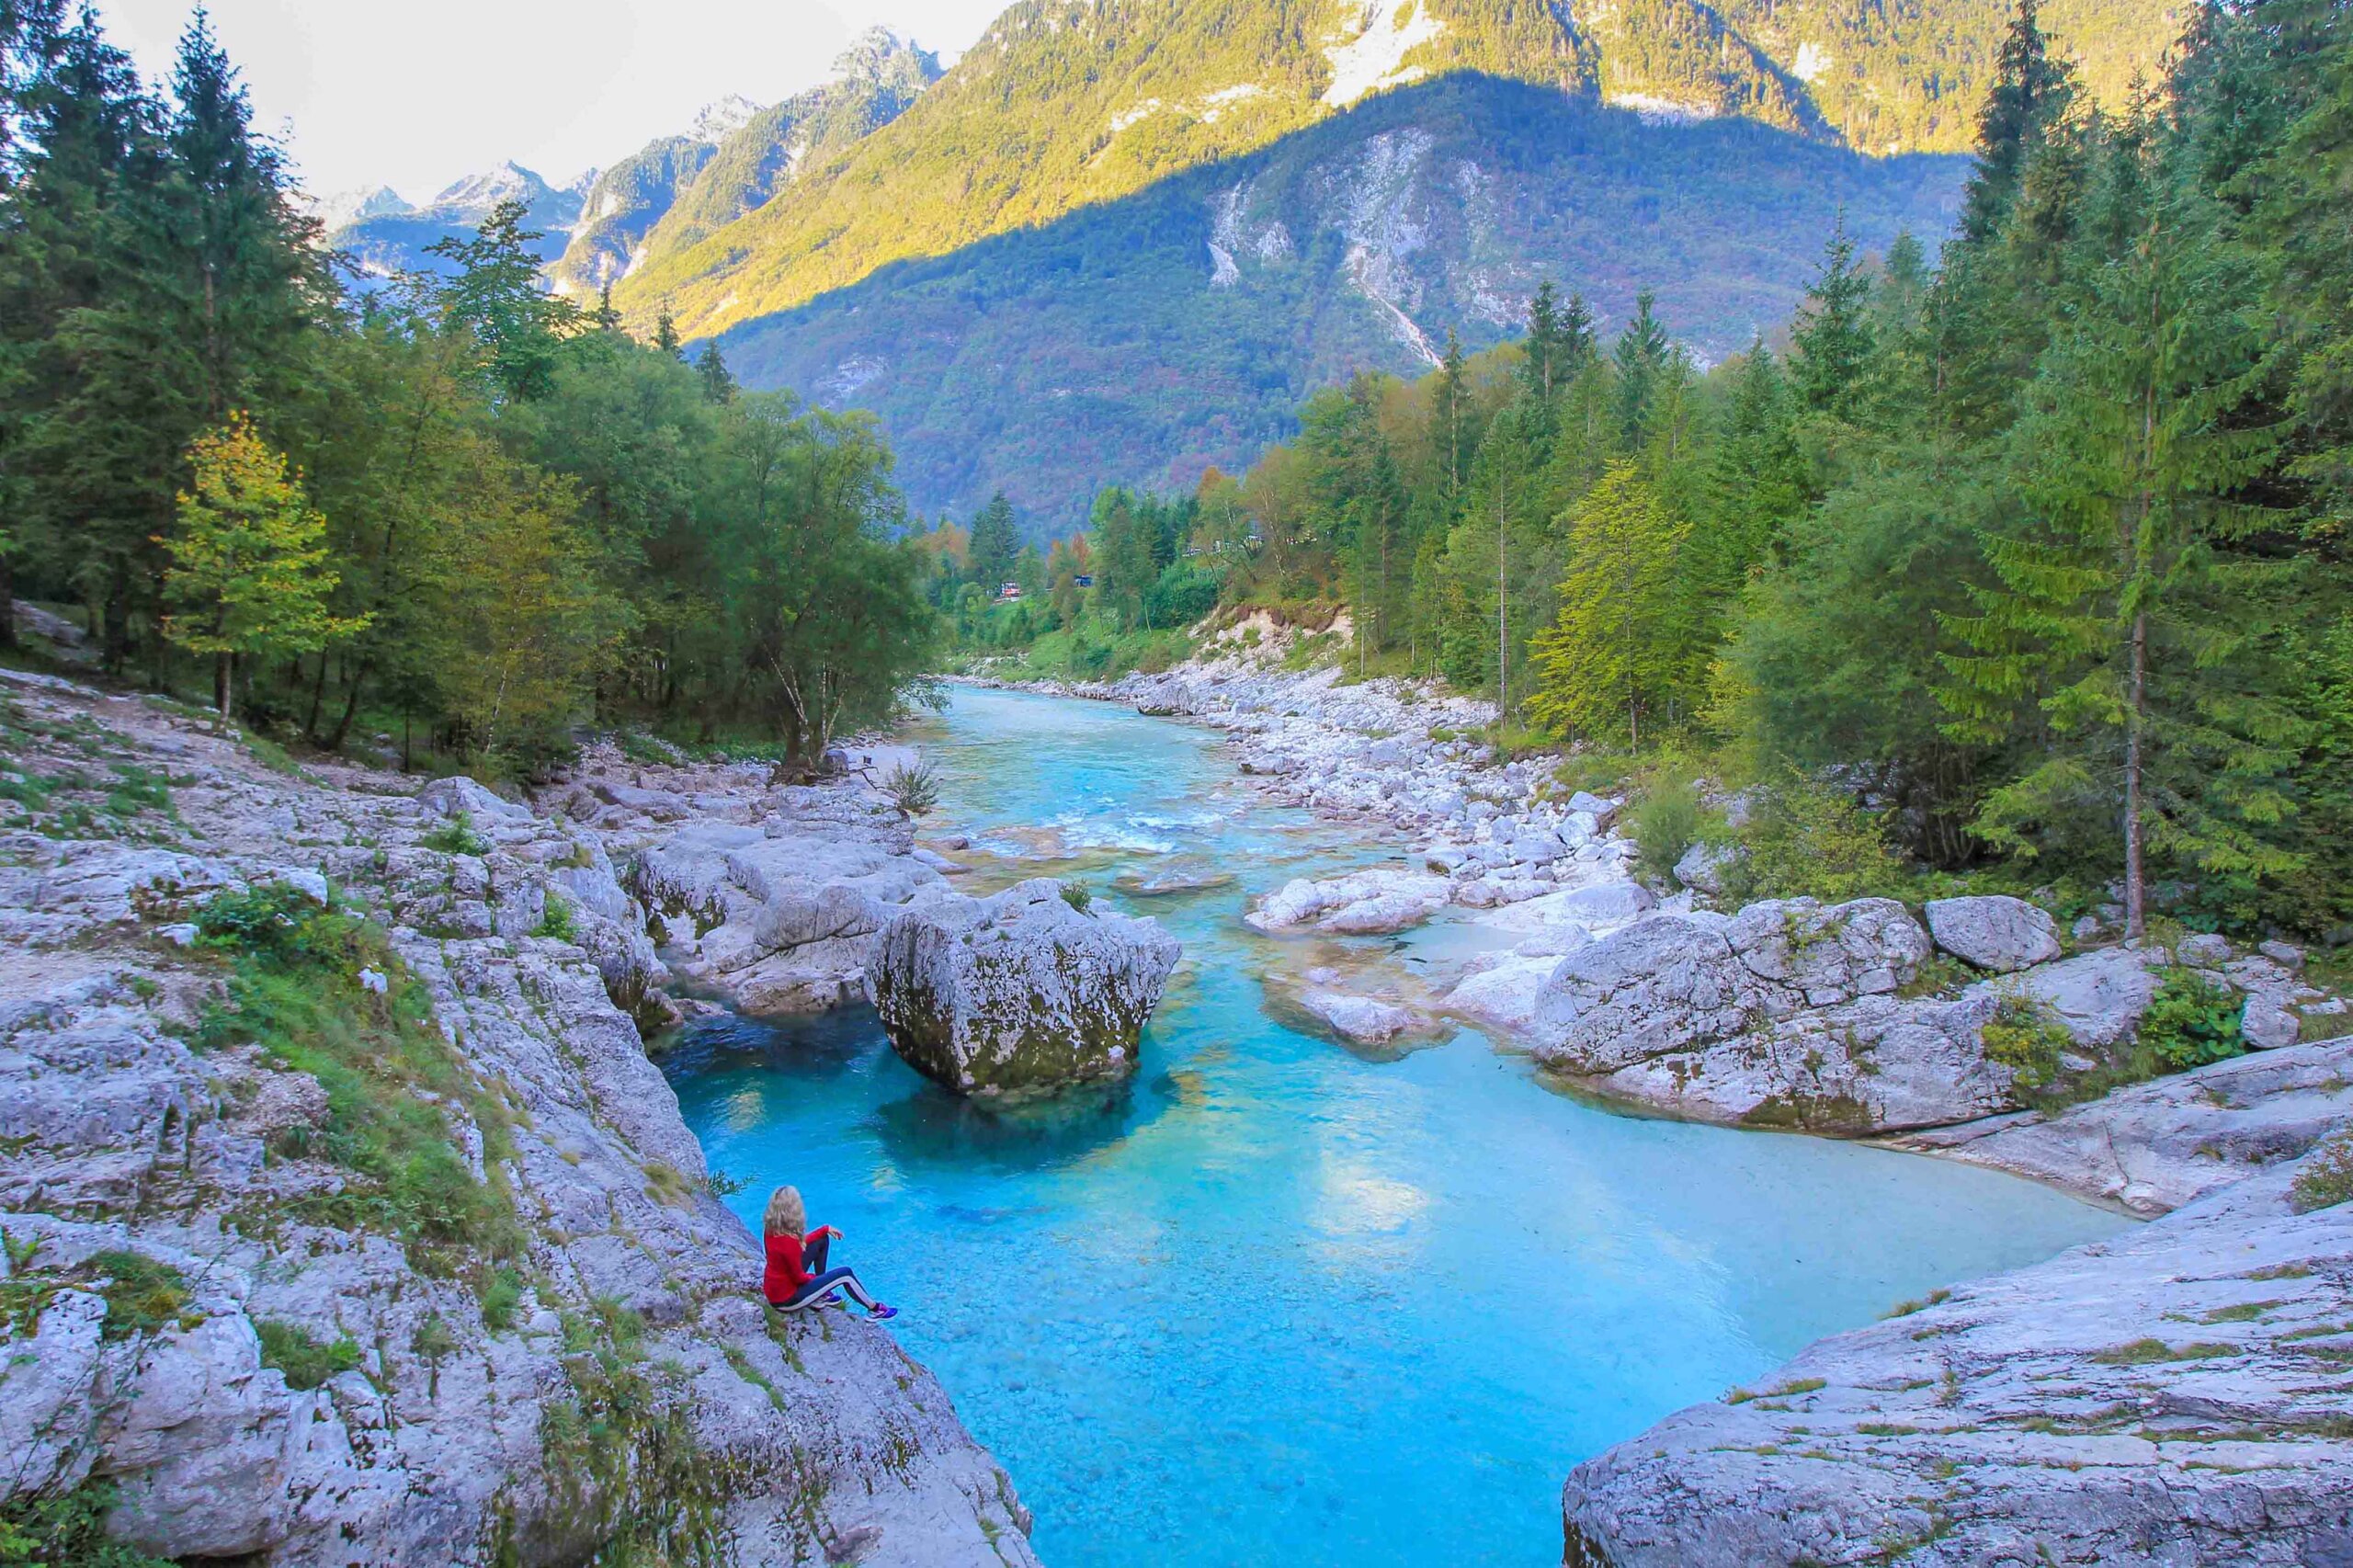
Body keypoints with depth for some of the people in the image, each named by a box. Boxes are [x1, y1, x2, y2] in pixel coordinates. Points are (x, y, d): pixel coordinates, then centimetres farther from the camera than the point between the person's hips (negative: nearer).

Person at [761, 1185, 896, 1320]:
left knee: (822, 1240, 14)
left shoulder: (773, 1229, -7)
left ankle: (822, 1293, 23)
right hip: (786, 1299, -8)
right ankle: (874, 1309, 19)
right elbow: (799, 1277, -22)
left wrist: (826, 1229, 15)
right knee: (845, 1275, 0)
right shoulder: (788, 1242, -33)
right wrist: (814, 1278, -1)